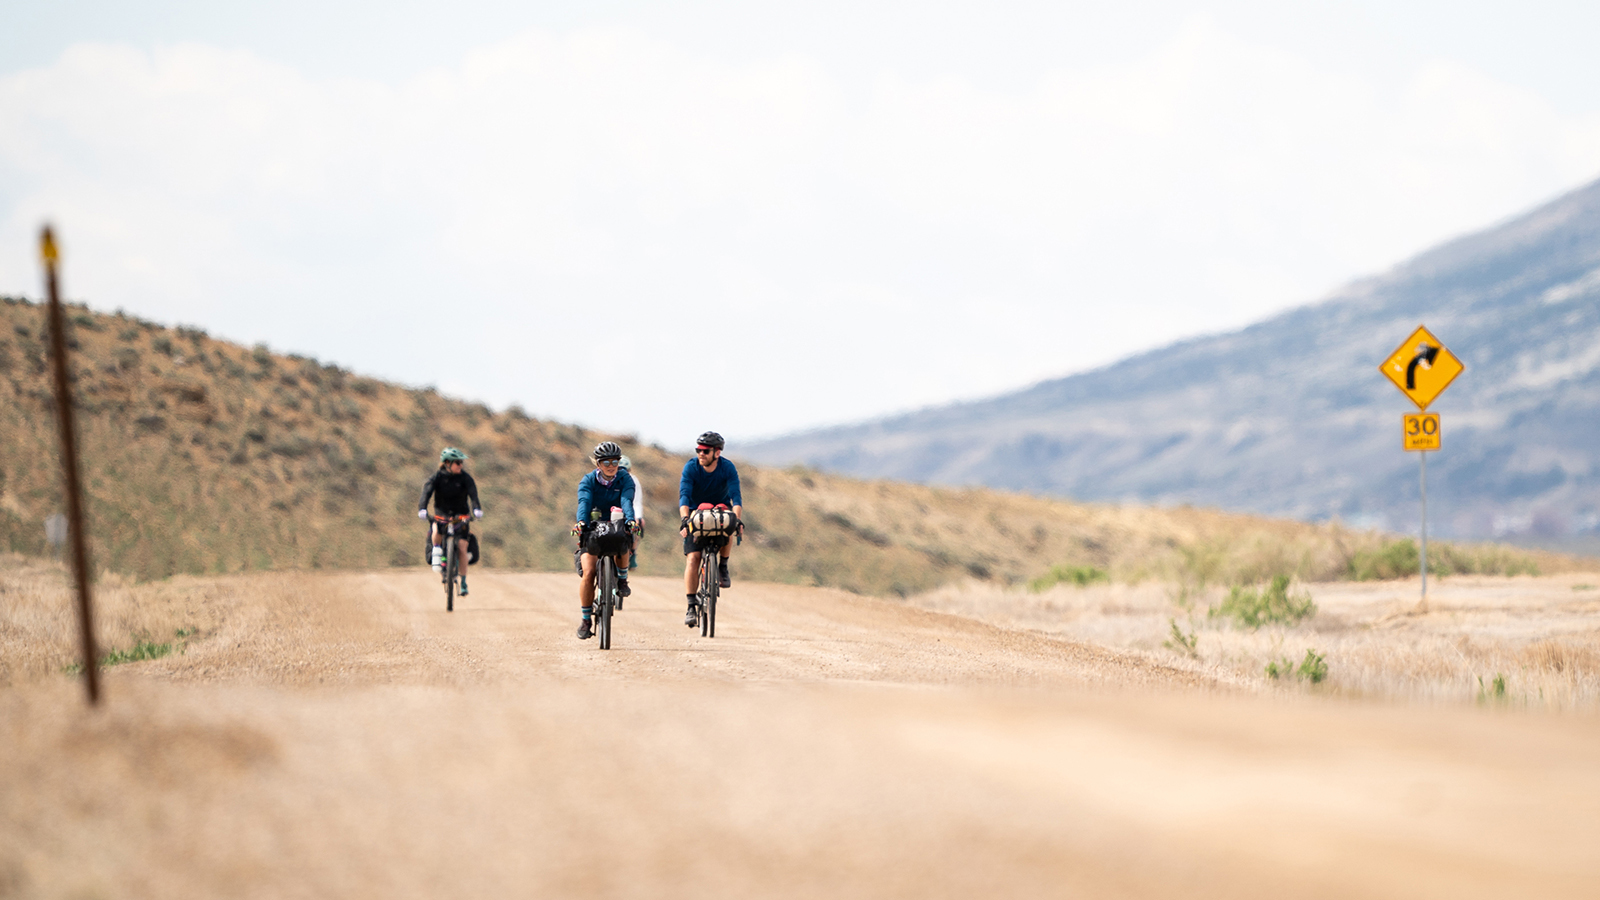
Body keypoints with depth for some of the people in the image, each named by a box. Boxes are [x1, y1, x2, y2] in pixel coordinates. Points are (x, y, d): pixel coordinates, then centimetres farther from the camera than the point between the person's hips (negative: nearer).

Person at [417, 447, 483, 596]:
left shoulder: (464, 477, -7)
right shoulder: (438, 477, -9)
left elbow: (472, 493, -20)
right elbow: (427, 491, -23)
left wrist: (476, 508, -41)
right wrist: (422, 508, -42)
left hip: (460, 515, 1)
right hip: (441, 515, -1)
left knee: (462, 547, -11)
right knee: (436, 529, -36)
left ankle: (463, 582, 2)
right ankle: (437, 553, -10)